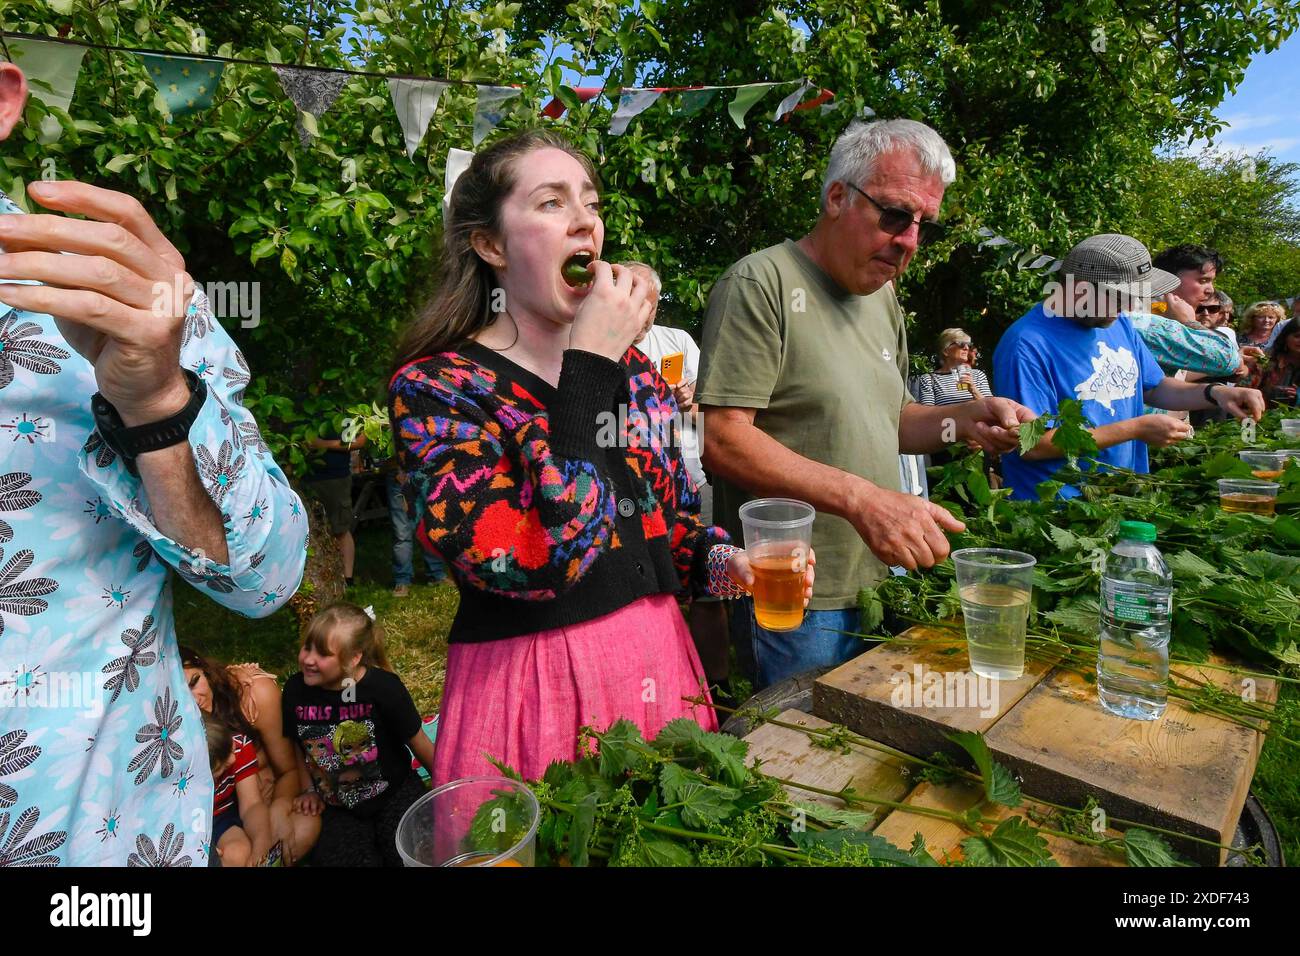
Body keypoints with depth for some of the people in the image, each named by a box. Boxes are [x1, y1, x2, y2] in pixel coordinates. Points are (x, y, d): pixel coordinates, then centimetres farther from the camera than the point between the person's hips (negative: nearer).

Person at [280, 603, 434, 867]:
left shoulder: (383, 687, -21)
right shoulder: (295, 689, -11)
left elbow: (419, 745, -9)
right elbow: (295, 746, 11)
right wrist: (309, 790, 4)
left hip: (393, 795, -2)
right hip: (337, 808, 3)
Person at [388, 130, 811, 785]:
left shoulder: (629, 367, 5)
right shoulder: (432, 388, -13)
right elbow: (540, 564, -28)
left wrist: (723, 561, -6)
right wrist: (588, 369, -22)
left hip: (659, 660, 6)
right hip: (531, 683, -5)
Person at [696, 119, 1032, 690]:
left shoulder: (884, 298, 14)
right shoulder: (761, 283, -13)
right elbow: (723, 440, -22)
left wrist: (962, 420, 2)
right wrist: (860, 498, -29)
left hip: (876, 586, 8)